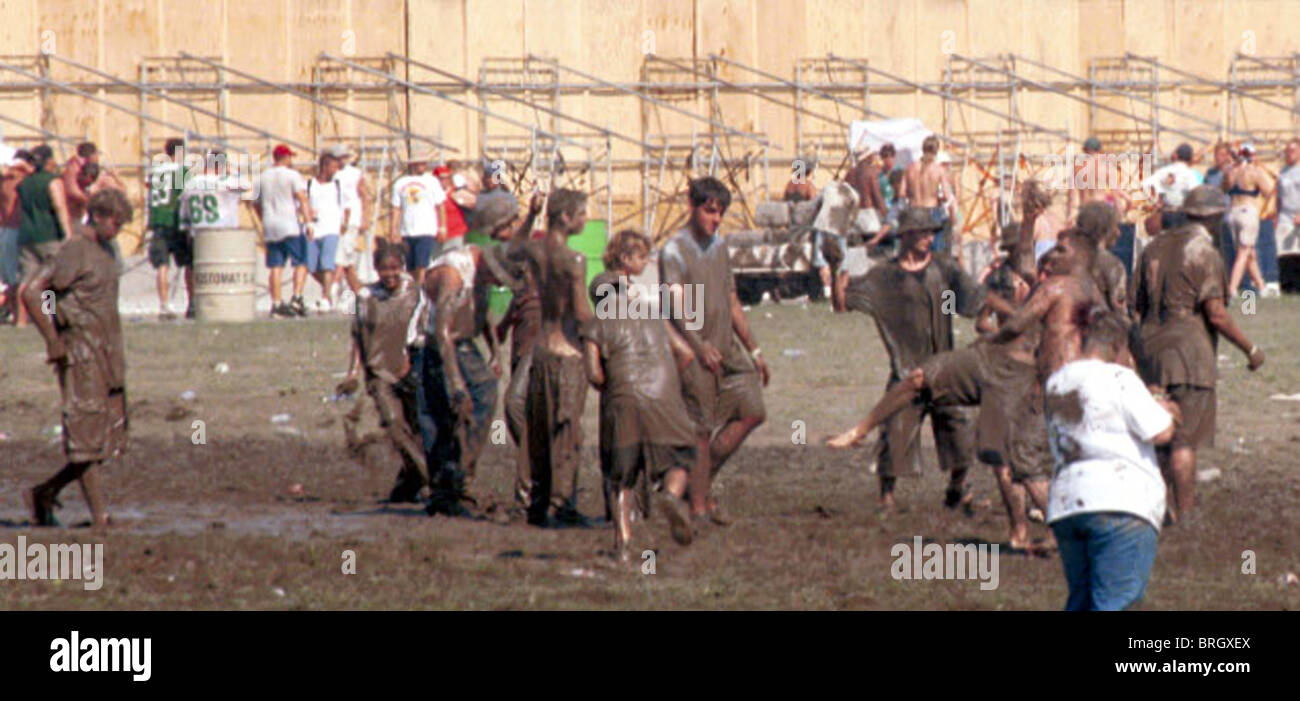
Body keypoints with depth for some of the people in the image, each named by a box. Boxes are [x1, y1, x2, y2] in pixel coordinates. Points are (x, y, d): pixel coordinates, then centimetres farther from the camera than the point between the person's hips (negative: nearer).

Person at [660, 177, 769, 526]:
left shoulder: (719, 247, 15)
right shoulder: (674, 250, -9)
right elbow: (678, 304, -22)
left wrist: (754, 350, 21)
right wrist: (700, 345, -37)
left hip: (727, 347, 7)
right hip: (693, 352, -7)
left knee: (752, 412, -2)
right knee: (701, 430, -5)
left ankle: (705, 478, 11)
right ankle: (699, 505, 1)